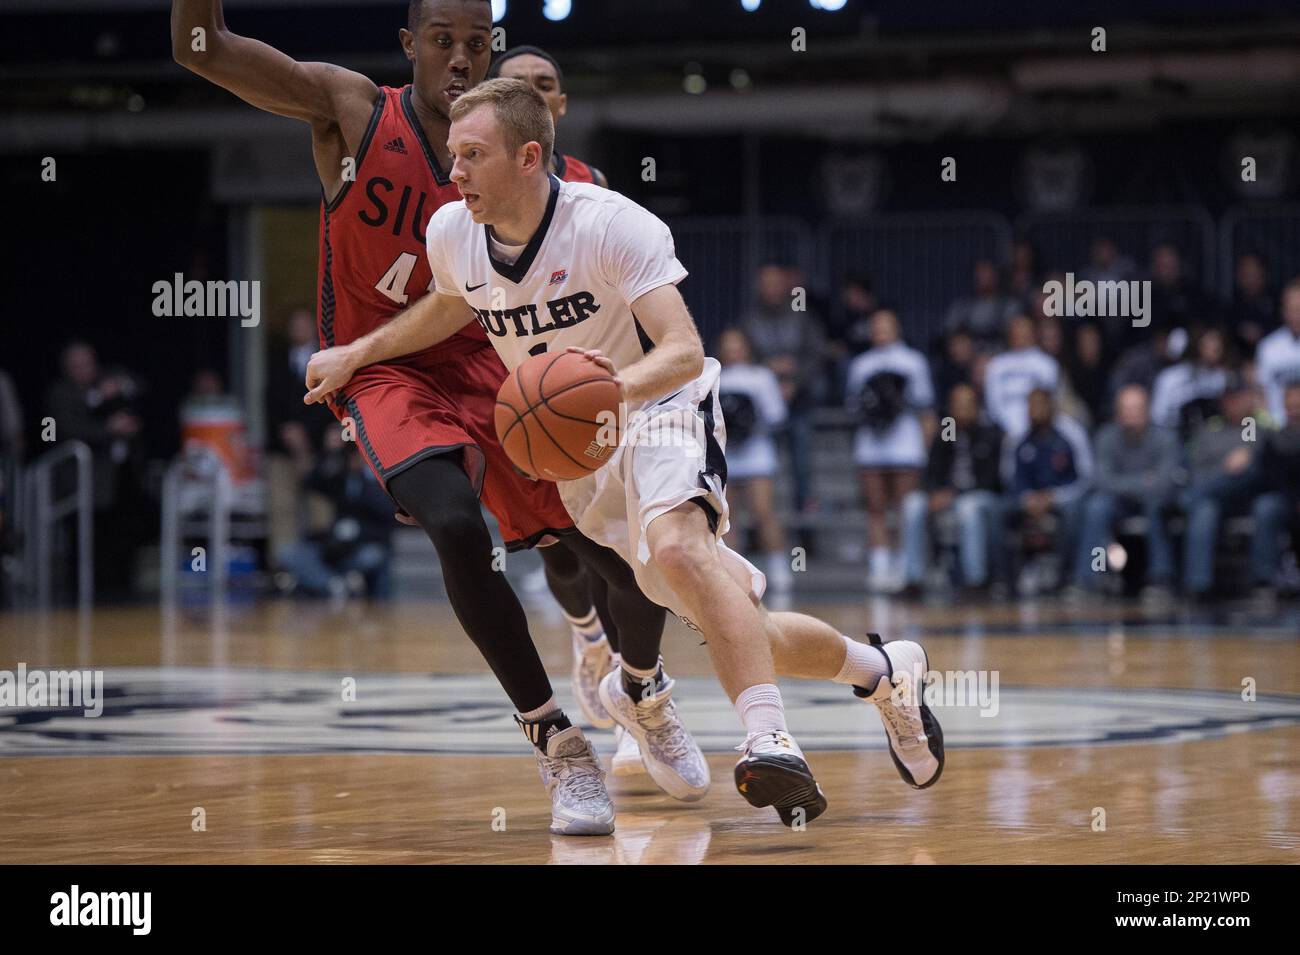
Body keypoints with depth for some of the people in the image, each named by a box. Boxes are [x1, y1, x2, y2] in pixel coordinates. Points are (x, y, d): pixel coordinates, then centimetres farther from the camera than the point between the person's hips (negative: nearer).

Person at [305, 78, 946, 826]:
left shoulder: (613, 225, -22)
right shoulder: (453, 234, -4)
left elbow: (685, 352, -28)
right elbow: (449, 307, 22)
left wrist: (621, 385, -47)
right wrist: (356, 354, 15)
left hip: (660, 413, -6)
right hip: (575, 456, 6)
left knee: (676, 546, -39)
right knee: (738, 633, 1)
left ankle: (771, 742, -46)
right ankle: (881, 672, 29)